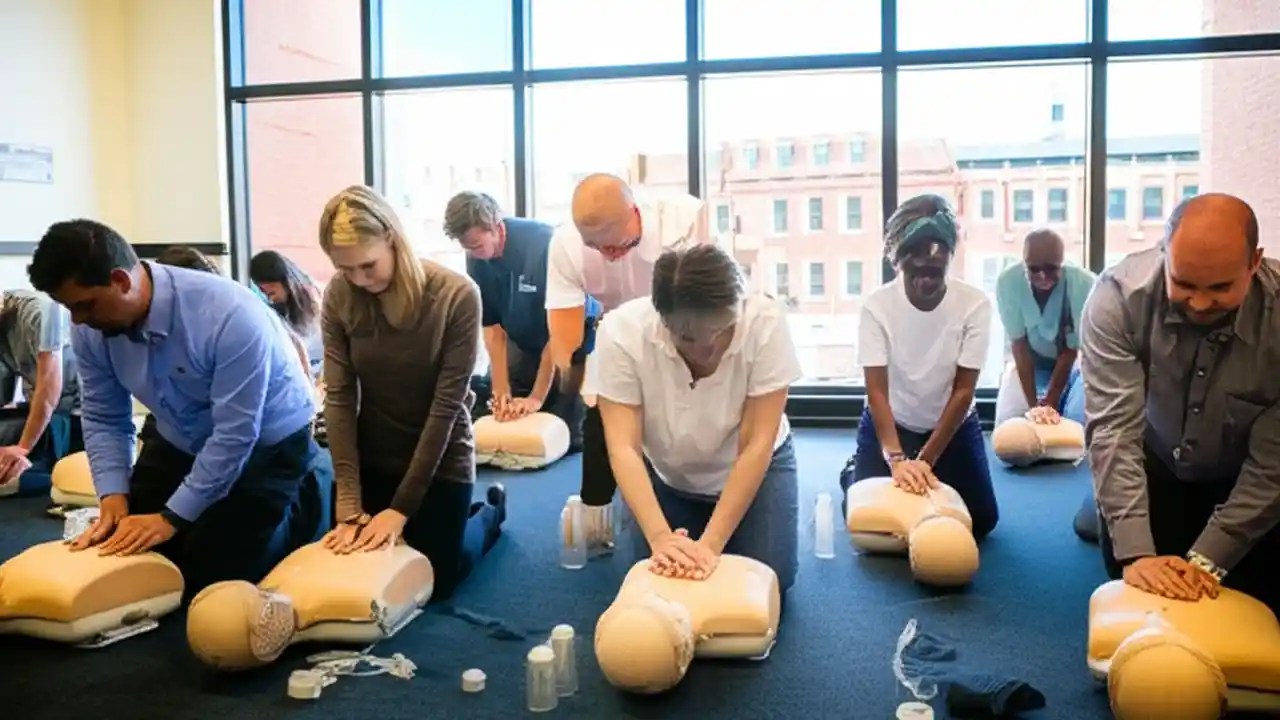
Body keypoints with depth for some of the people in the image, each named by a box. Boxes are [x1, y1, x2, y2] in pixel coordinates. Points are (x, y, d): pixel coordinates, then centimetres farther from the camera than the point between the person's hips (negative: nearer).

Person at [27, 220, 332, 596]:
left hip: (266, 444, -6)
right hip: (181, 442, 6)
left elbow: (235, 434, -30)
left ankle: (304, 501, 14)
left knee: (212, 576, -8)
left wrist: (172, 517, -26)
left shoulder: (228, 316, -35)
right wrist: (113, 498, -19)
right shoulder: (90, 329, -14)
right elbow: (103, 420, -4)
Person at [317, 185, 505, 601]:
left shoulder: (456, 296, -24)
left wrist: (402, 507, -21)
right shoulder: (339, 296, -13)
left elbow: (446, 405, -22)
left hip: (440, 459, -3)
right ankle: (465, 513, 36)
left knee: (433, 585, 6)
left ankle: (490, 511, 35)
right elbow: (339, 399, -14)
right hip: (371, 457, 4)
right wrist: (349, 504, -20)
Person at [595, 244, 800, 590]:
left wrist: (711, 543, -36)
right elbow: (623, 448, -31)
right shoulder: (621, 331, -32)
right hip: (666, 474, 1)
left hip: (754, 466, 0)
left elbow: (756, 447, -31)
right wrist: (659, 536, -44)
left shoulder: (766, 322, -34)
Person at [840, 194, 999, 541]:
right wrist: (897, 459, -38)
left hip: (953, 426, 1)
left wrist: (925, 460, -22)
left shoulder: (975, 304, -22)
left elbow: (963, 390, -19)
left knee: (981, 520, -1)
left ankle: (919, 466, 27)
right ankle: (852, 472, 27)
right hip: (890, 424, -1)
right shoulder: (877, 305, -23)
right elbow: (877, 391, -25)